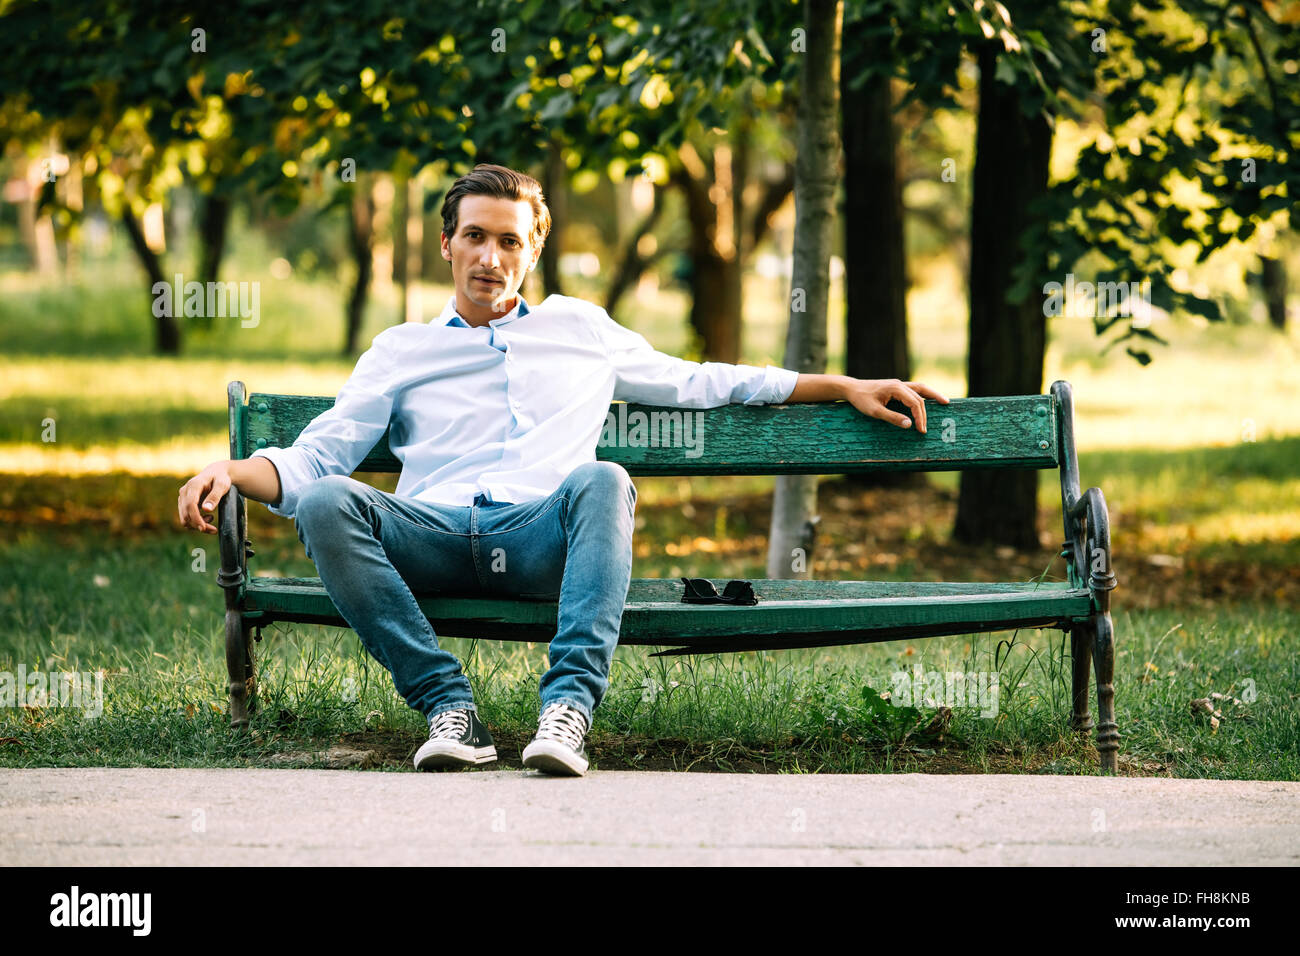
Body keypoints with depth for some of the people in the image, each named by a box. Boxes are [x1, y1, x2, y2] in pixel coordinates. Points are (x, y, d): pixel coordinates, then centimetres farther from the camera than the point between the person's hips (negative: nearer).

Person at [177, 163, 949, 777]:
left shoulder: (582, 329, 28)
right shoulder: (402, 350, 25)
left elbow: (698, 383, 33)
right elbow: (316, 458, 17)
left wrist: (845, 387, 28)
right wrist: (230, 472, -4)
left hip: (543, 536, 0)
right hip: (433, 535, 0)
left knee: (603, 480, -35)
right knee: (328, 503, -31)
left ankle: (570, 705, -46)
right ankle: (450, 706, -33)